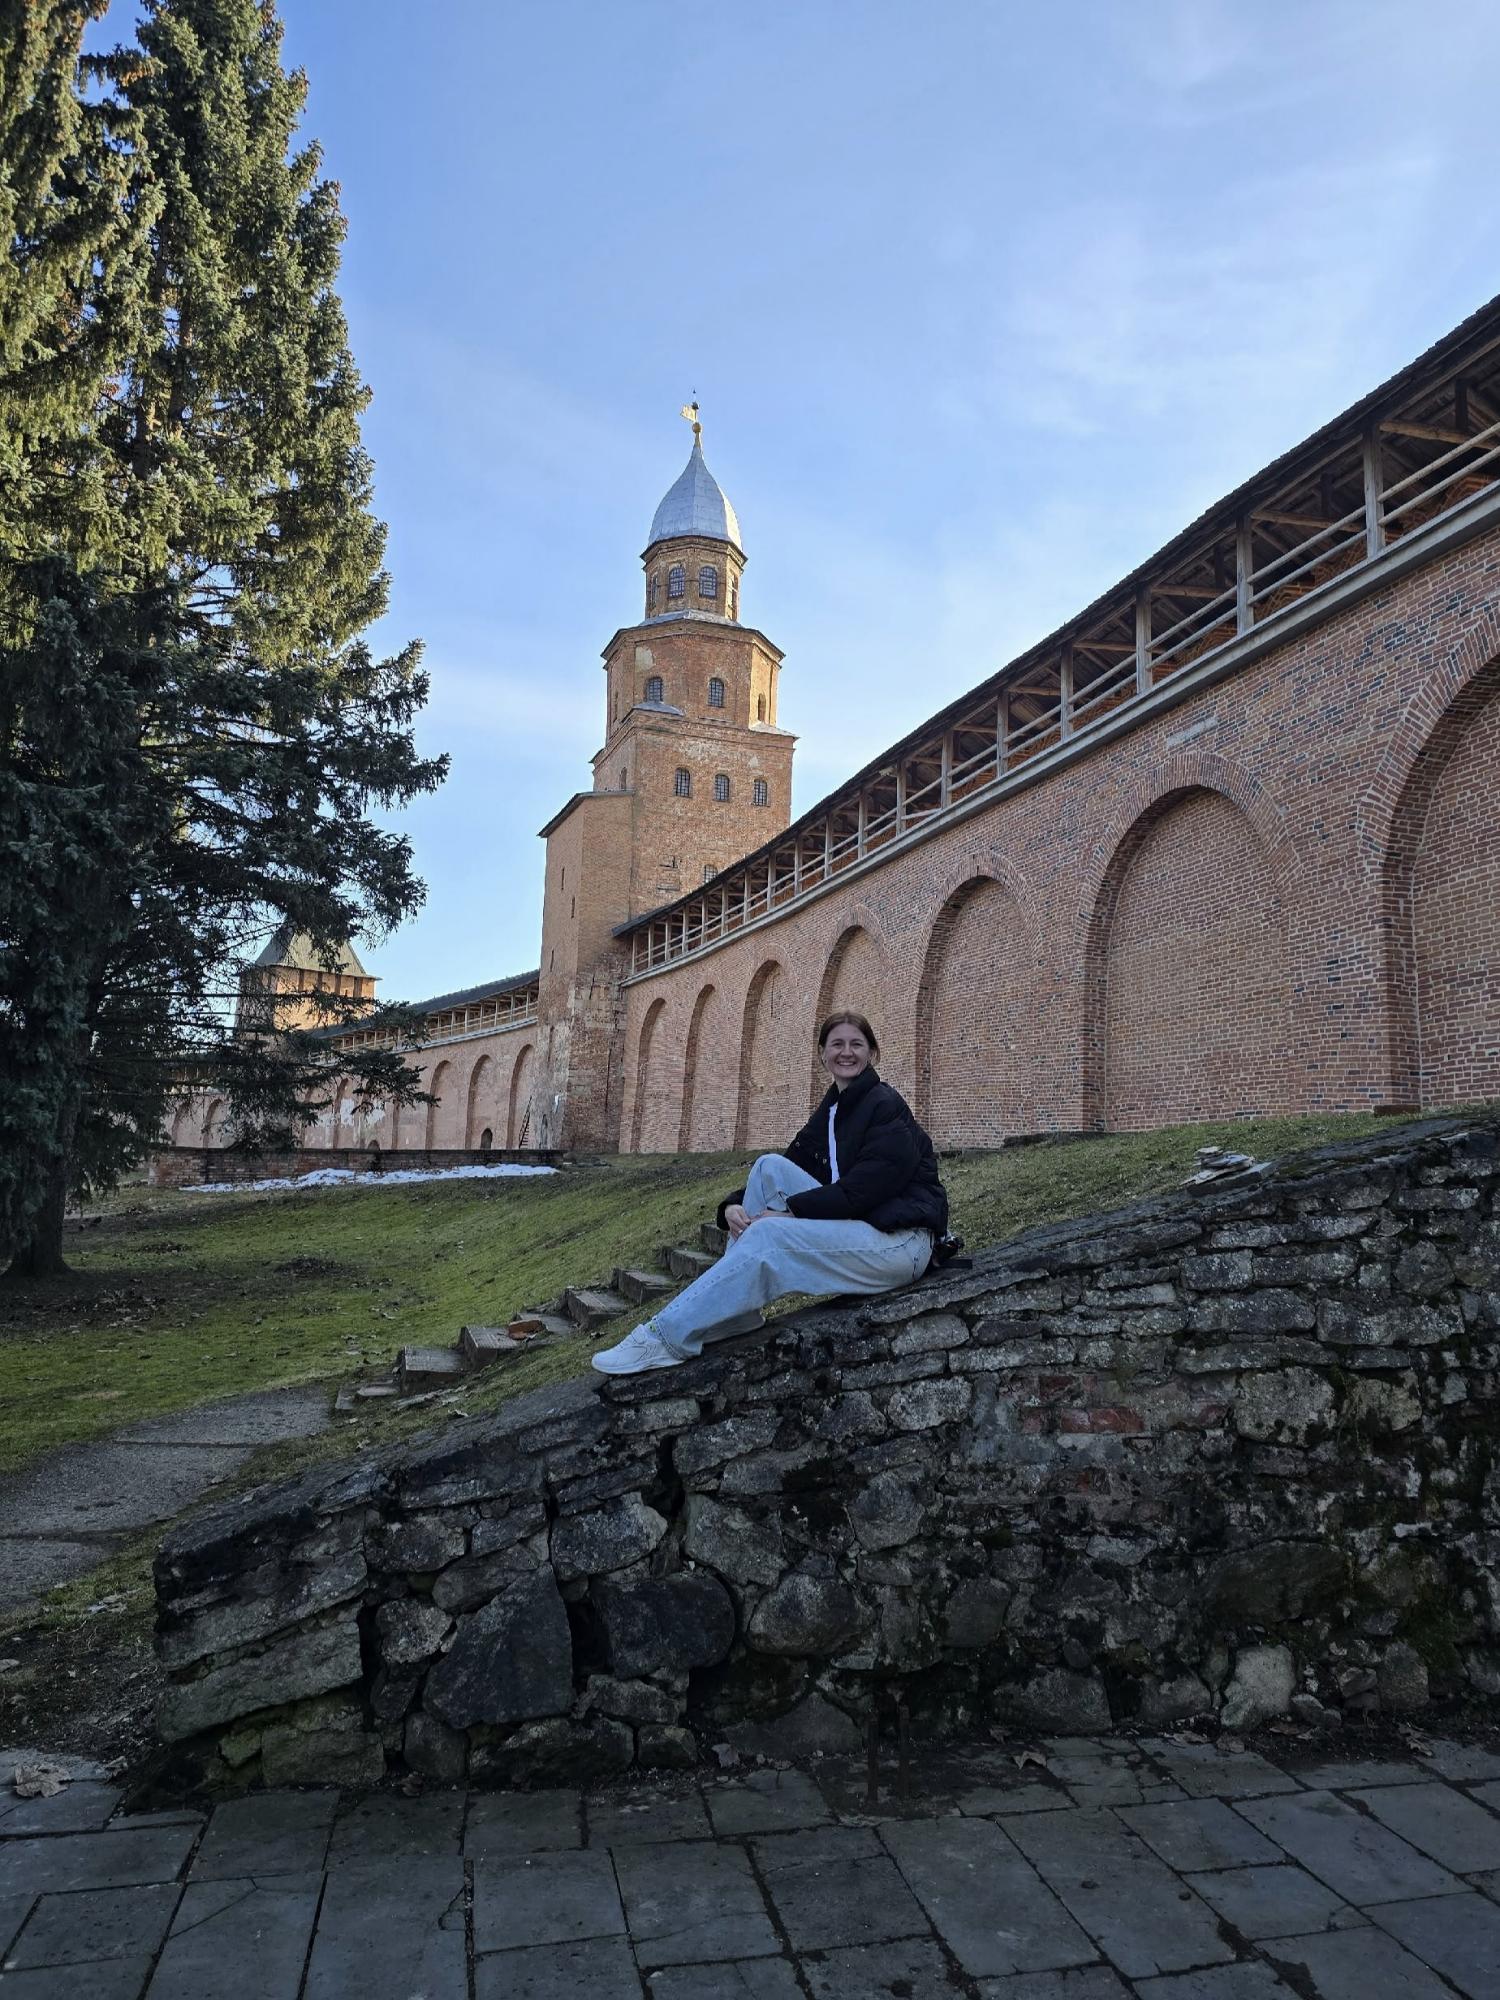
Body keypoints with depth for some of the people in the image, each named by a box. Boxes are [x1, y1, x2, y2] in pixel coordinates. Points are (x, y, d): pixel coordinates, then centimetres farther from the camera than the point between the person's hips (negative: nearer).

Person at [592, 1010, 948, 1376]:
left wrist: (790, 1212, -19)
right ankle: (735, 1311, -10)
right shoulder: (827, 1114, 15)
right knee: (770, 1167, -8)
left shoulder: (885, 1106, -8)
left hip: (901, 1240, -7)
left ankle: (668, 1335, -18)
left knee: (767, 1235, -25)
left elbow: (865, 1188, -19)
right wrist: (732, 1206, -10)